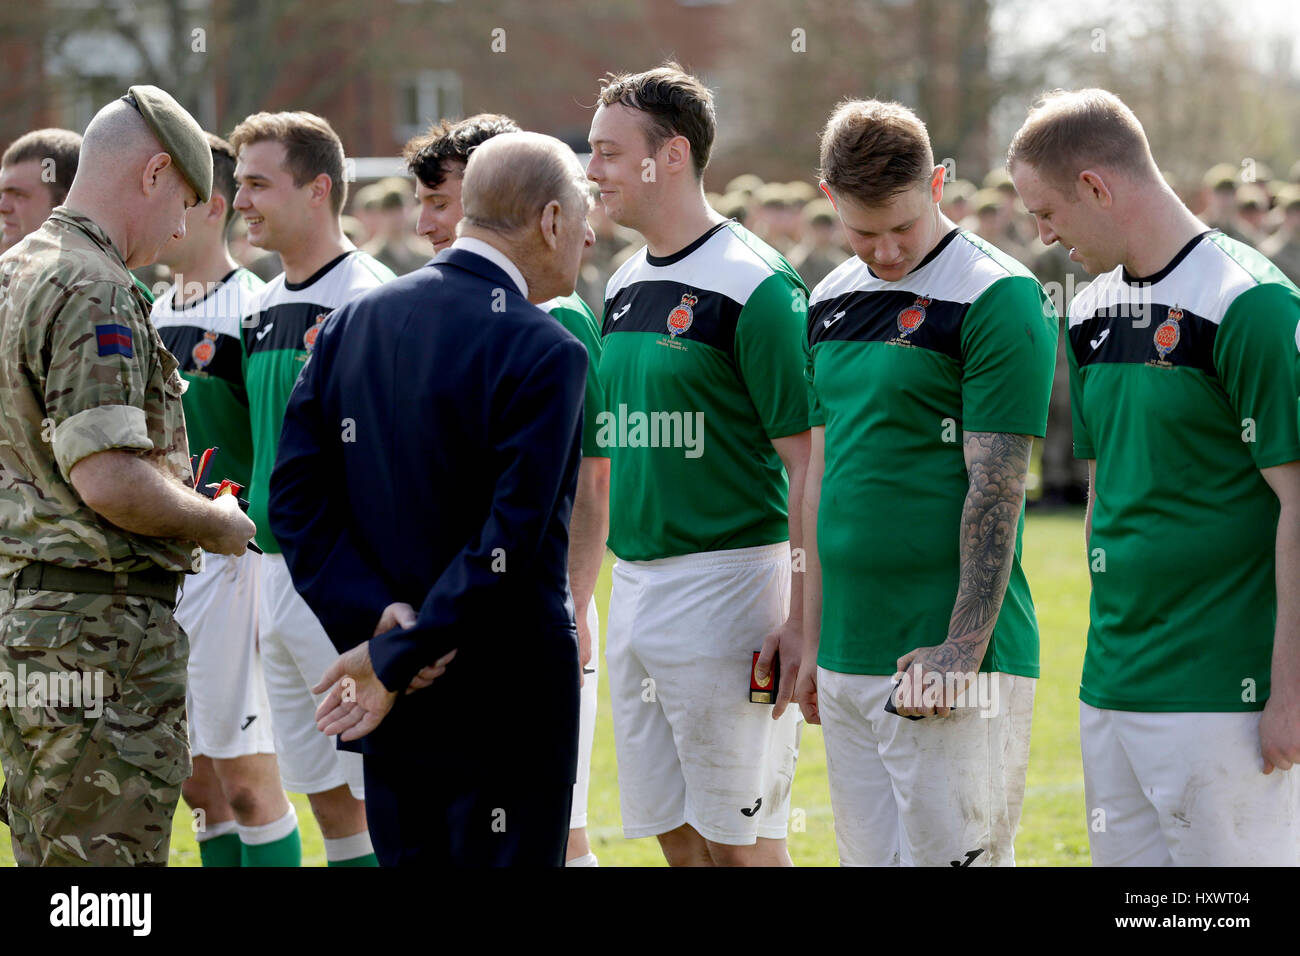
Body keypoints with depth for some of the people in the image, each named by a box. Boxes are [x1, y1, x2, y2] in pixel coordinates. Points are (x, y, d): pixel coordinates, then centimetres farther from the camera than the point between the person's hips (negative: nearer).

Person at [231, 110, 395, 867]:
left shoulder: (367, 301, -13)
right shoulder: (267, 307, 13)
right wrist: (265, 584, 19)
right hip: (281, 571, 8)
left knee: (381, 800, -4)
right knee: (328, 800, 12)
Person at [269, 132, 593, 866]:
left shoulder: (354, 324, 6)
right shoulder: (545, 354, -15)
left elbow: (297, 495, 2)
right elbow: (510, 540, -20)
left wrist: (376, 615, -5)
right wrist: (396, 660, -14)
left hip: (393, 712, 7)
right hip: (505, 709, -6)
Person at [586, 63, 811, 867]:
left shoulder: (753, 284, -13)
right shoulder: (623, 286, 13)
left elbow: (809, 463, -14)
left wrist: (801, 618, -19)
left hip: (727, 578, -8)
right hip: (635, 582, 8)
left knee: (741, 842, -4)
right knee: (677, 835, 10)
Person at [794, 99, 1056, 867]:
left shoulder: (996, 298, -9)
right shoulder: (833, 301, 14)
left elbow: (996, 487, -13)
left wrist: (963, 648, -18)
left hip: (947, 659, -7)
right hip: (848, 657, 7)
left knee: (949, 853, -7)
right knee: (869, 858, 9)